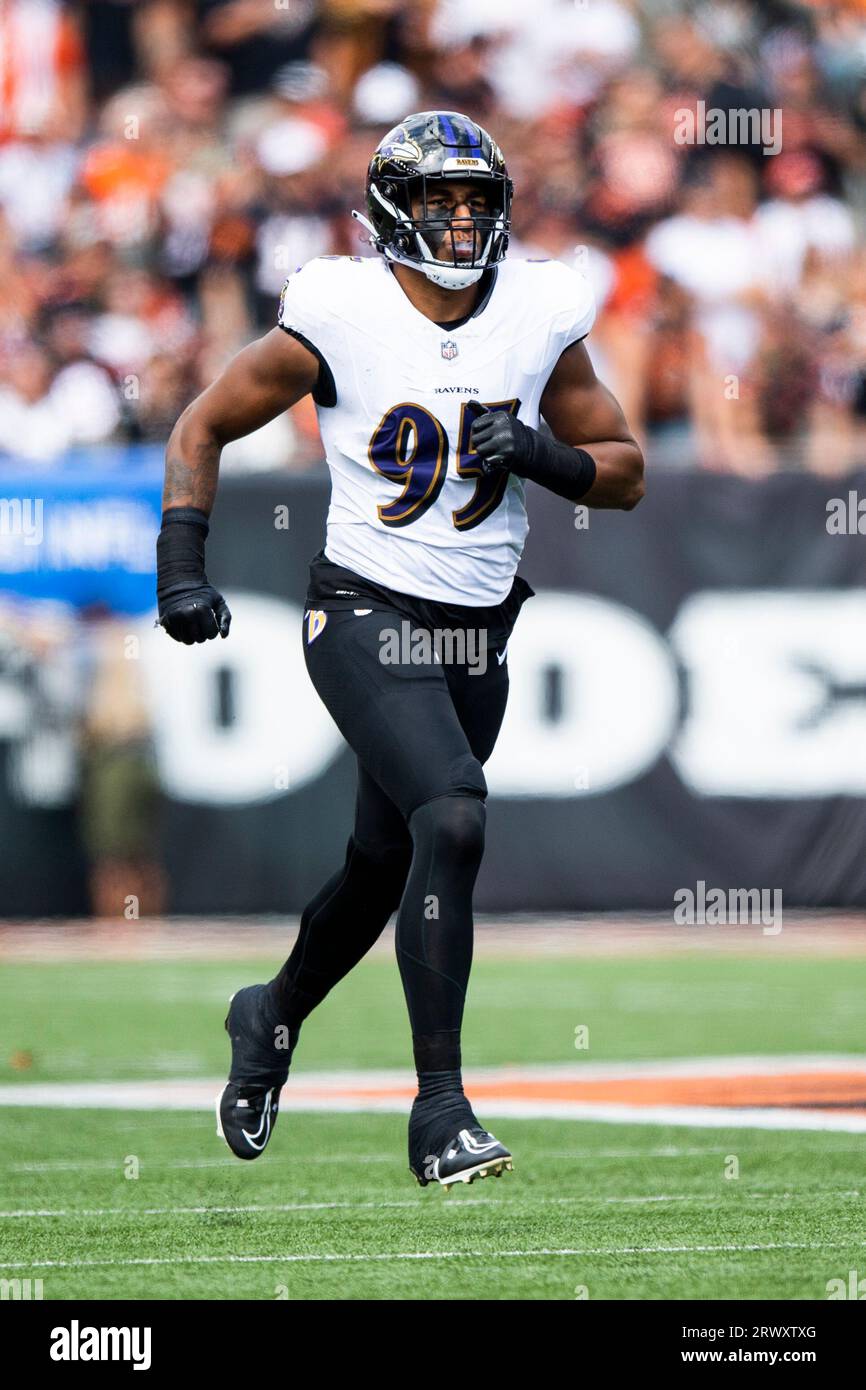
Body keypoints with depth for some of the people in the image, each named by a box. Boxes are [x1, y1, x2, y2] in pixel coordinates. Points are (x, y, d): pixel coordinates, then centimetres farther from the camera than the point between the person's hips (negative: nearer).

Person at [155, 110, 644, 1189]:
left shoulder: (538, 318, 0)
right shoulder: (341, 316, -11)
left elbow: (624, 473, 8)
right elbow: (205, 426, 0)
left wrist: (540, 456, -12)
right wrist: (182, 567, -9)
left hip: (477, 637, 5)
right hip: (366, 622, -5)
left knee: (385, 862, 17)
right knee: (453, 821, -25)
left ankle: (274, 1018, 48)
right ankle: (439, 1109, -20)